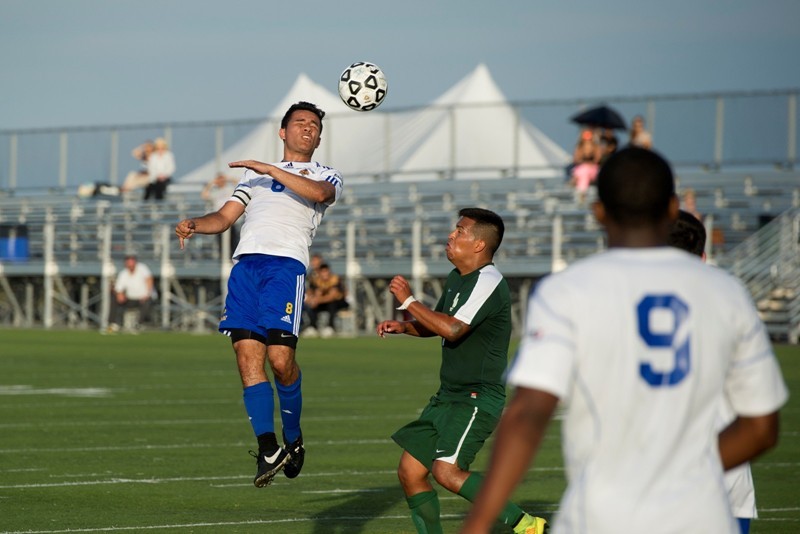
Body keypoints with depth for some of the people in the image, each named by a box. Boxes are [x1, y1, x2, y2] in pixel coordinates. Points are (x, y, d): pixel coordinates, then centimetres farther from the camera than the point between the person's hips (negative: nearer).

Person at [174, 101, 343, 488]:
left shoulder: (325, 176, 20)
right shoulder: (255, 175, 32)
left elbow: (319, 193, -6)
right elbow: (224, 217, 23)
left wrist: (271, 169, -10)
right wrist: (194, 224, 2)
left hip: (286, 264, -4)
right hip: (245, 264, 4)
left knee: (280, 358, -16)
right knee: (248, 356, -10)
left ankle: (293, 440, 6)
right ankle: (268, 449, -9)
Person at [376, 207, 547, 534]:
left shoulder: (488, 283, -17)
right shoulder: (457, 278, 14)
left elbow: (451, 329, -28)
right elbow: (435, 325, 30)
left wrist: (408, 301, -17)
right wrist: (402, 327, 10)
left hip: (479, 398, -10)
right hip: (448, 397, 10)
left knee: (446, 470, -24)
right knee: (410, 471, 6)